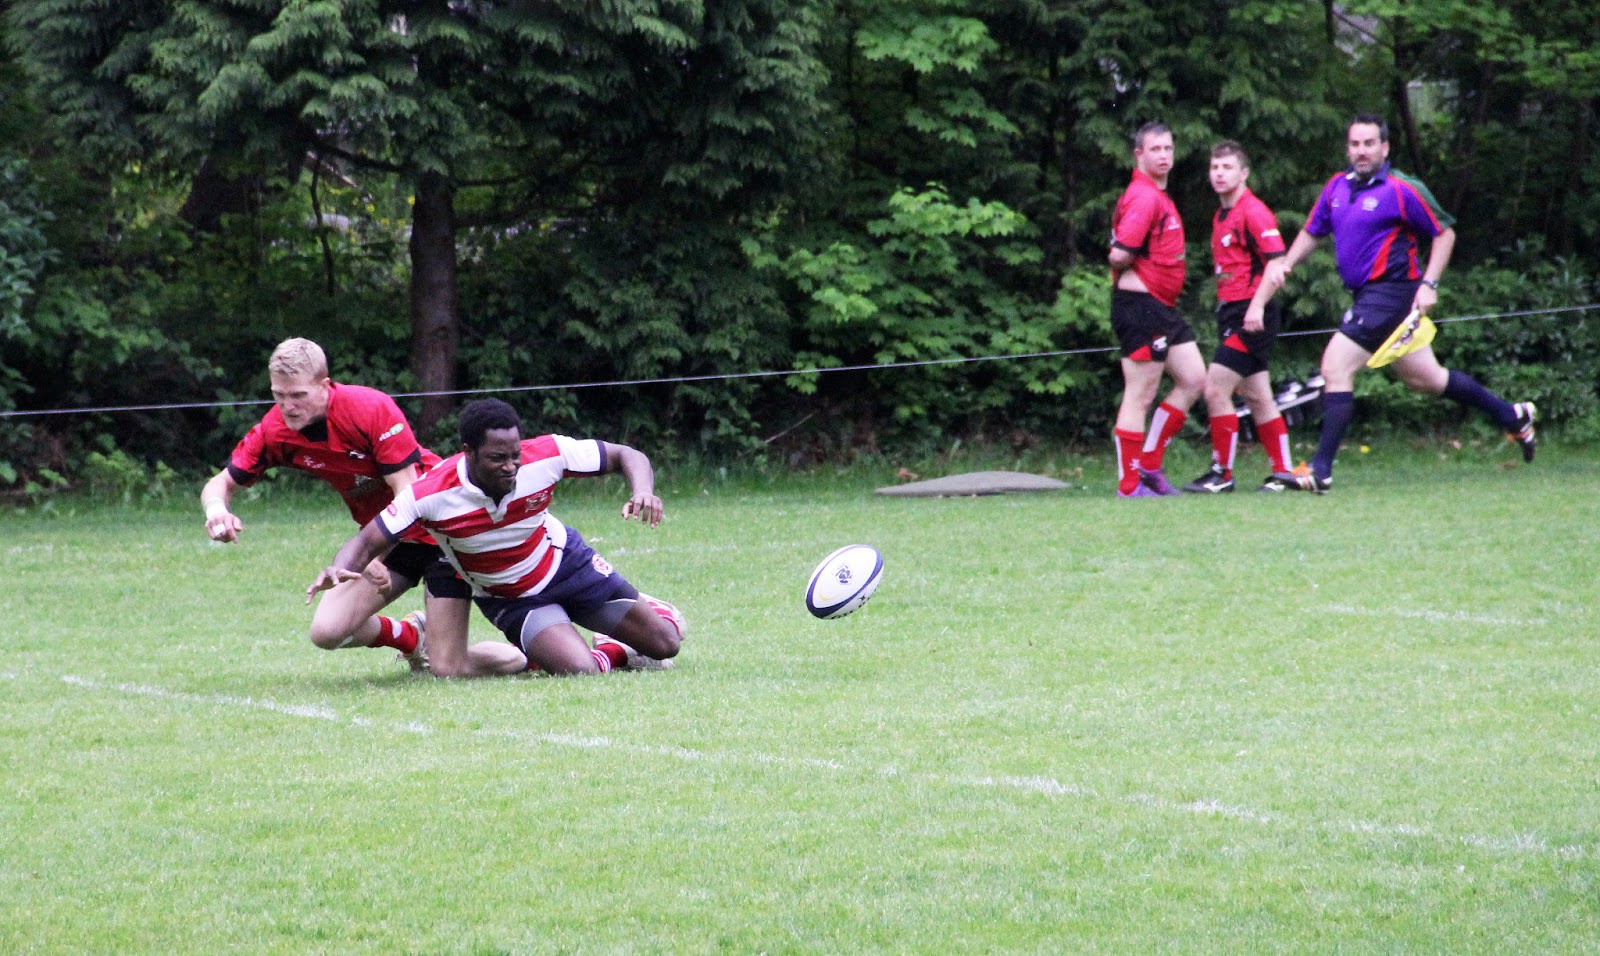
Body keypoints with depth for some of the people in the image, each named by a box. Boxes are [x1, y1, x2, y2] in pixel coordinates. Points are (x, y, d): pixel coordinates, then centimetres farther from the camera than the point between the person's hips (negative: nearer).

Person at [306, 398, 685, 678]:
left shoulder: (545, 455, -27)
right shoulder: (430, 494, -31)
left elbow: (626, 456, -15)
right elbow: (367, 542, -23)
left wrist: (643, 491, -37)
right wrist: (338, 569, -45)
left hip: (566, 562, 2)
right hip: (510, 599, -2)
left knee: (664, 644, 5)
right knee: (580, 670, -26)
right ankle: (613, 653, 12)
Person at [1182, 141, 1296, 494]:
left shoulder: (1253, 213, -13)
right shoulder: (1221, 216, 16)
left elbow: (1279, 263, -19)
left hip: (1251, 316, -9)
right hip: (1231, 313, 9)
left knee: (1215, 389, -11)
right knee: (1258, 398, 11)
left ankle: (1222, 474, -4)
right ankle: (1283, 471, 15)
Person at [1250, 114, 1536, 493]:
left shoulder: (1402, 189, -11)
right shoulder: (1337, 187, 10)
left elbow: (1444, 233, -5)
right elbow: (1312, 233, 21)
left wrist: (1429, 284, -13)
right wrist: (1284, 265, 7)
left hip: (1392, 290, -8)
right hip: (1367, 295, 8)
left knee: (1336, 366, -16)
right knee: (1424, 378, 17)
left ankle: (1320, 471, -14)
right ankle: (1513, 416, 33)